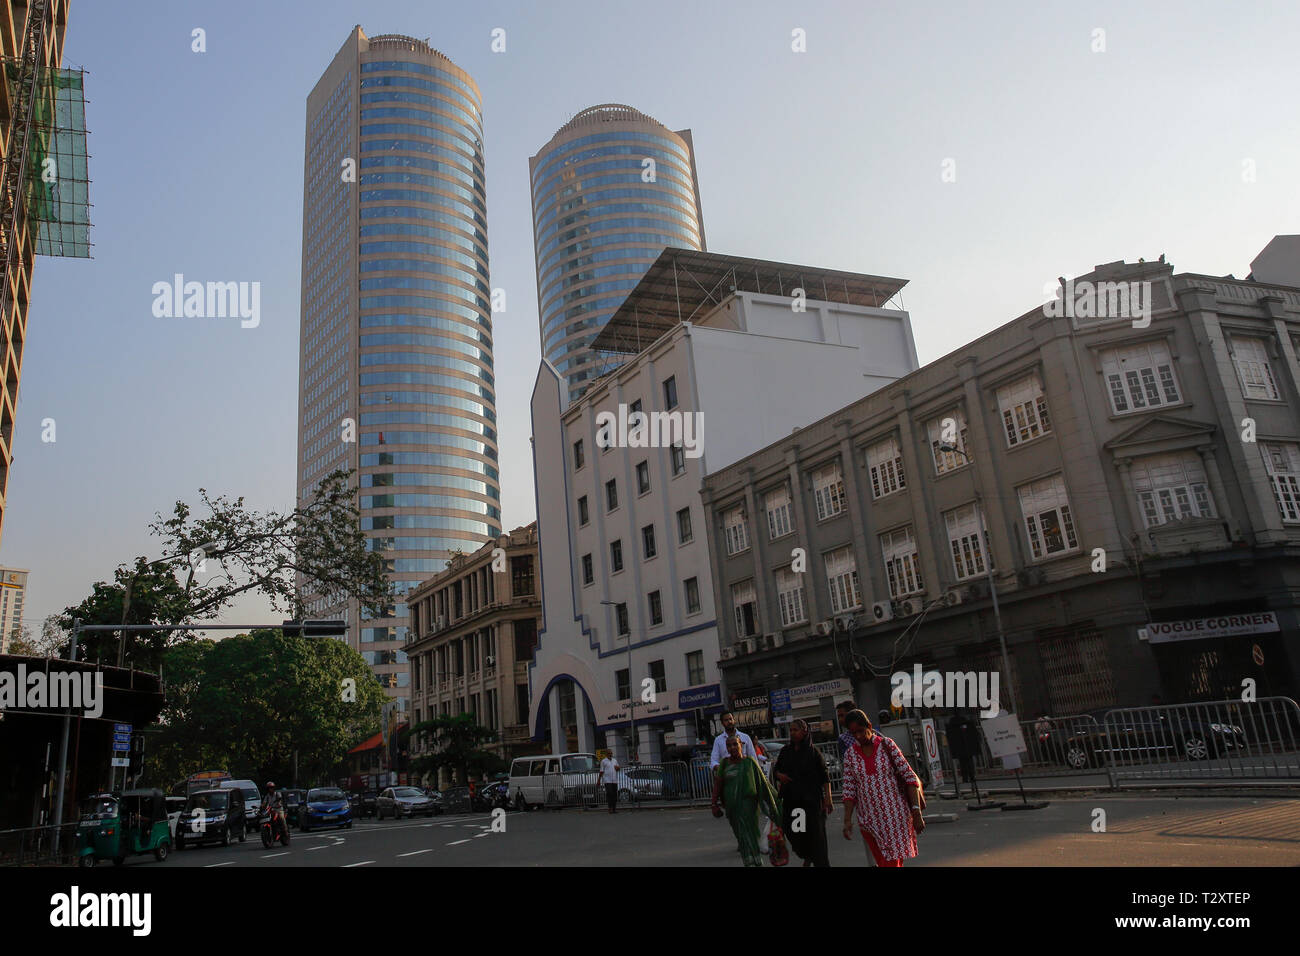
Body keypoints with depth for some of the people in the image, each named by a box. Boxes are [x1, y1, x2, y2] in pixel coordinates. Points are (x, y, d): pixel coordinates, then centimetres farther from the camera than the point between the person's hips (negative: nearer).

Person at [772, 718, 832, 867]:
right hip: (790, 799, 4)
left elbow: (825, 777, -4)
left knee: (815, 833, -5)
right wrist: (779, 775, -4)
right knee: (792, 831, 8)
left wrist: (828, 798, -10)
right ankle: (807, 857, 33)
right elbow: (776, 768, 19)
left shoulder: (813, 752, -4)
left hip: (811, 799, -4)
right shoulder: (785, 751, 8)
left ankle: (821, 862, 5)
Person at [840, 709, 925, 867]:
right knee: (882, 863, 6)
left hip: (894, 815, -2)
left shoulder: (886, 745, -3)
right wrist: (847, 820, -4)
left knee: (892, 862, -8)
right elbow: (849, 790, 5)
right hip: (869, 819, 3)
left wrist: (916, 812, -12)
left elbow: (910, 777, -5)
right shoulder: (850, 754, 3)